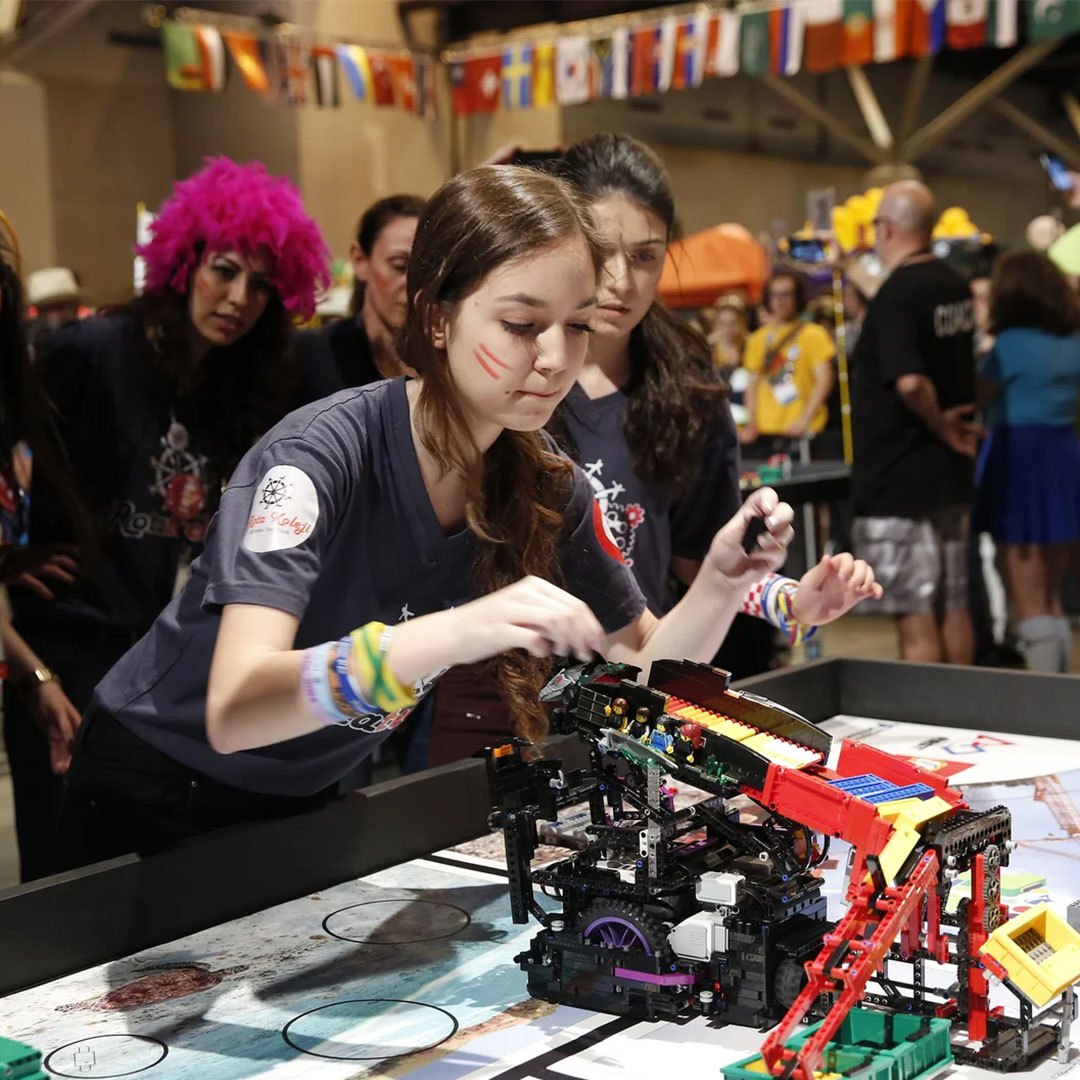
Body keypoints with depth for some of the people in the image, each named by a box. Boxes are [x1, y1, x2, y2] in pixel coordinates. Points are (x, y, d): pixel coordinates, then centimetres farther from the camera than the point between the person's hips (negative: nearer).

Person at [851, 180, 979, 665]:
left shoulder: (897, 294, -18)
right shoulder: (955, 286, 7)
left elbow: (909, 381, -30)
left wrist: (940, 426, -13)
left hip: (899, 480, -8)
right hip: (950, 476, 8)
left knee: (915, 616, -3)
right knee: (953, 606, 14)